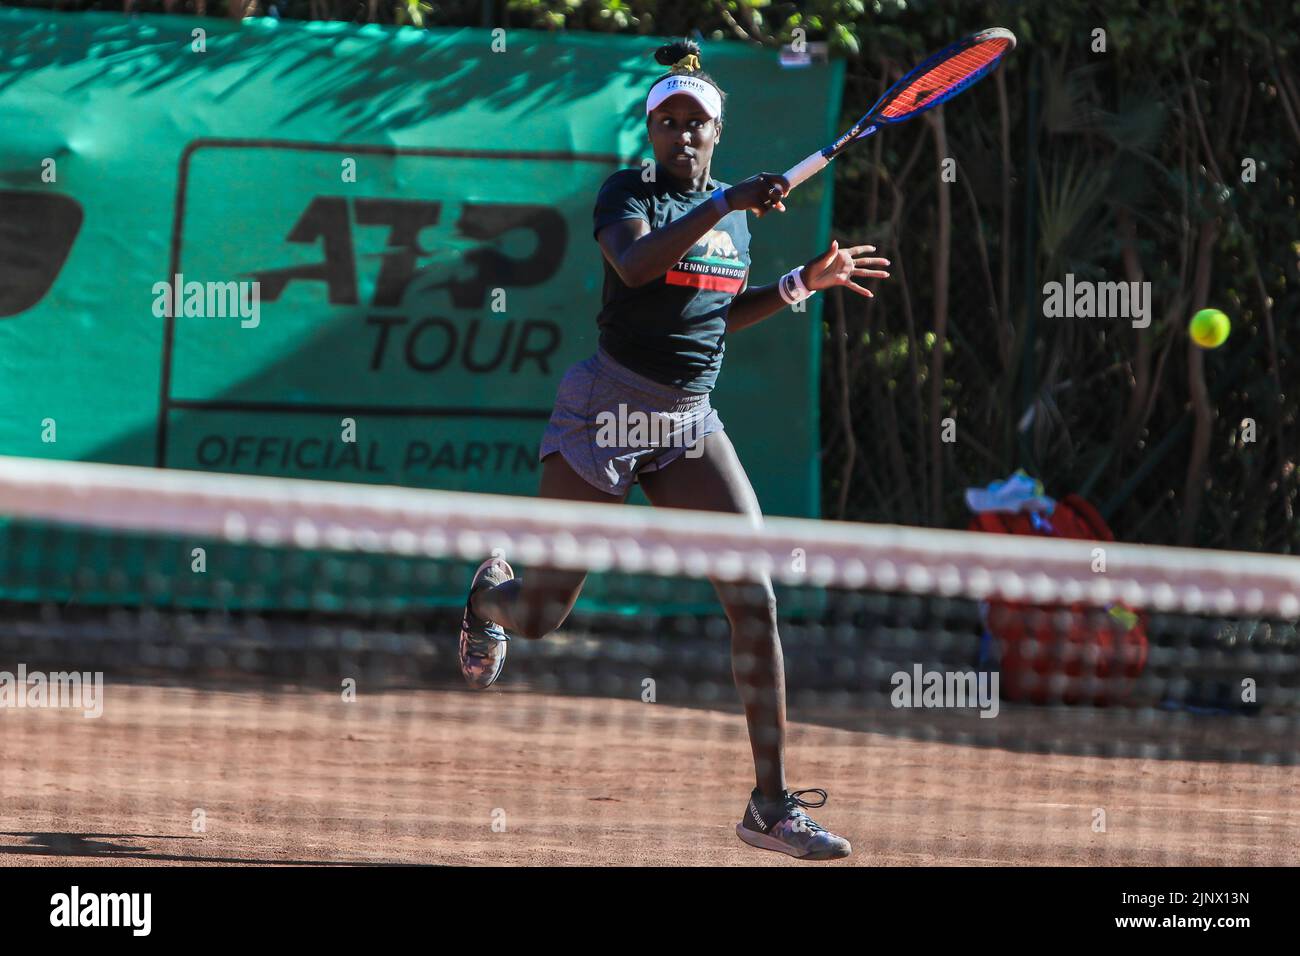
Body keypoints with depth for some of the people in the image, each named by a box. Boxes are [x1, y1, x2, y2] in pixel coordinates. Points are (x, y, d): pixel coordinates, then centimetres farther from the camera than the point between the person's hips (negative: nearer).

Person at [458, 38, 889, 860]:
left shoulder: (734, 213, 12)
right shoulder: (629, 192, -5)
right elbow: (635, 265, -27)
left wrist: (804, 283, 15)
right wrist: (726, 203, -32)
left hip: (691, 424, 5)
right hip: (606, 412, -5)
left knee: (755, 598, -11)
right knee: (540, 618, -1)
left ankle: (771, 804, -9)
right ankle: (493, 593, 41)